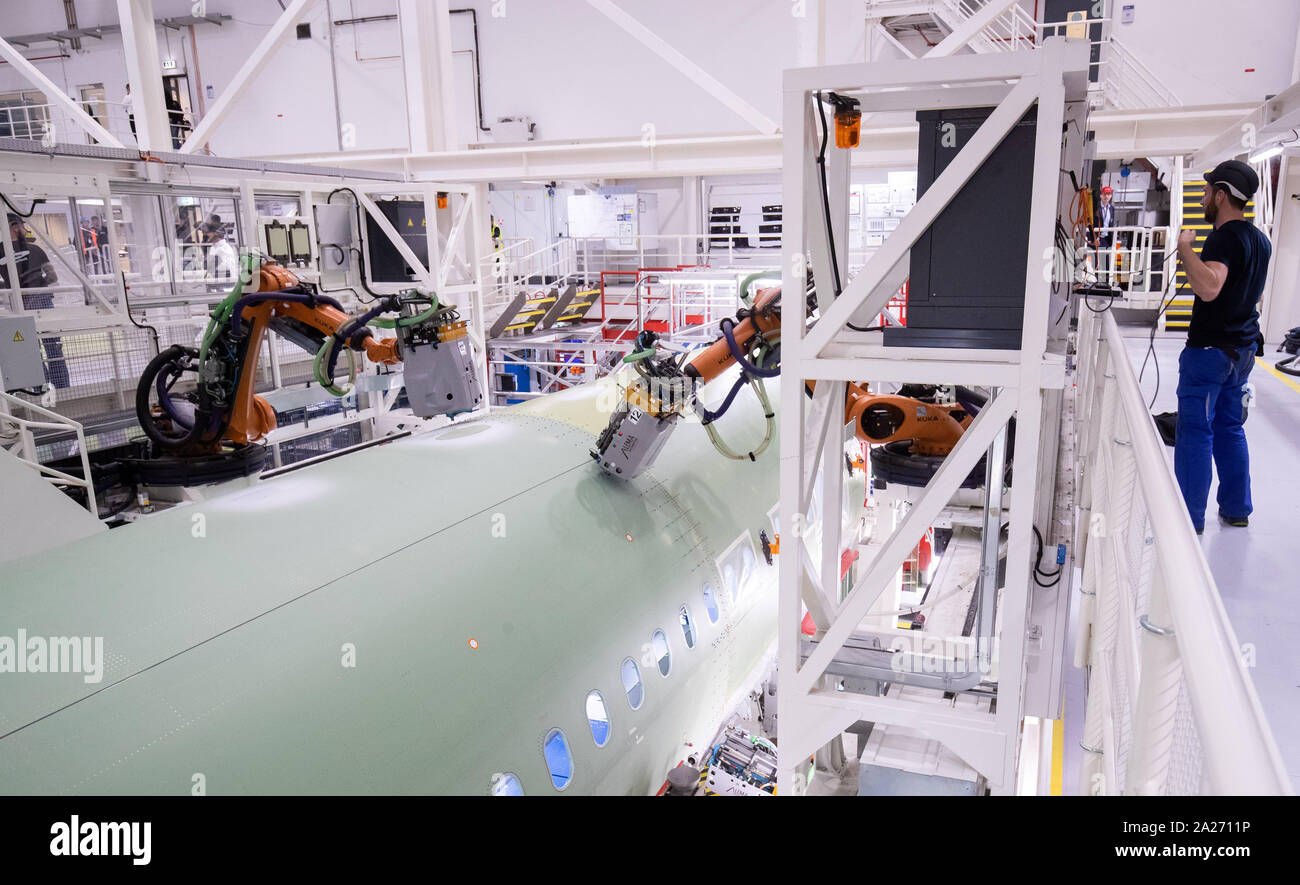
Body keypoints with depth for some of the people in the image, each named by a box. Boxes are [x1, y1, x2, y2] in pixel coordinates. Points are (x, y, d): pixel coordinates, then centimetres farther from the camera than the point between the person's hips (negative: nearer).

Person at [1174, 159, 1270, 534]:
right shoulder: (1260, 240, 12)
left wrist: (1185, 247, -25)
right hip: (1243, 349, 9)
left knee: (1195, 432, -2)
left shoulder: (1224, 237, -18)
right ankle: (1237, 509, 24)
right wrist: (1194, 260, 27)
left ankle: (1190, 517, 3)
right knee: (1230, 427, 17)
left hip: (1210, 350, -9)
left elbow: (1209, 287, -35)